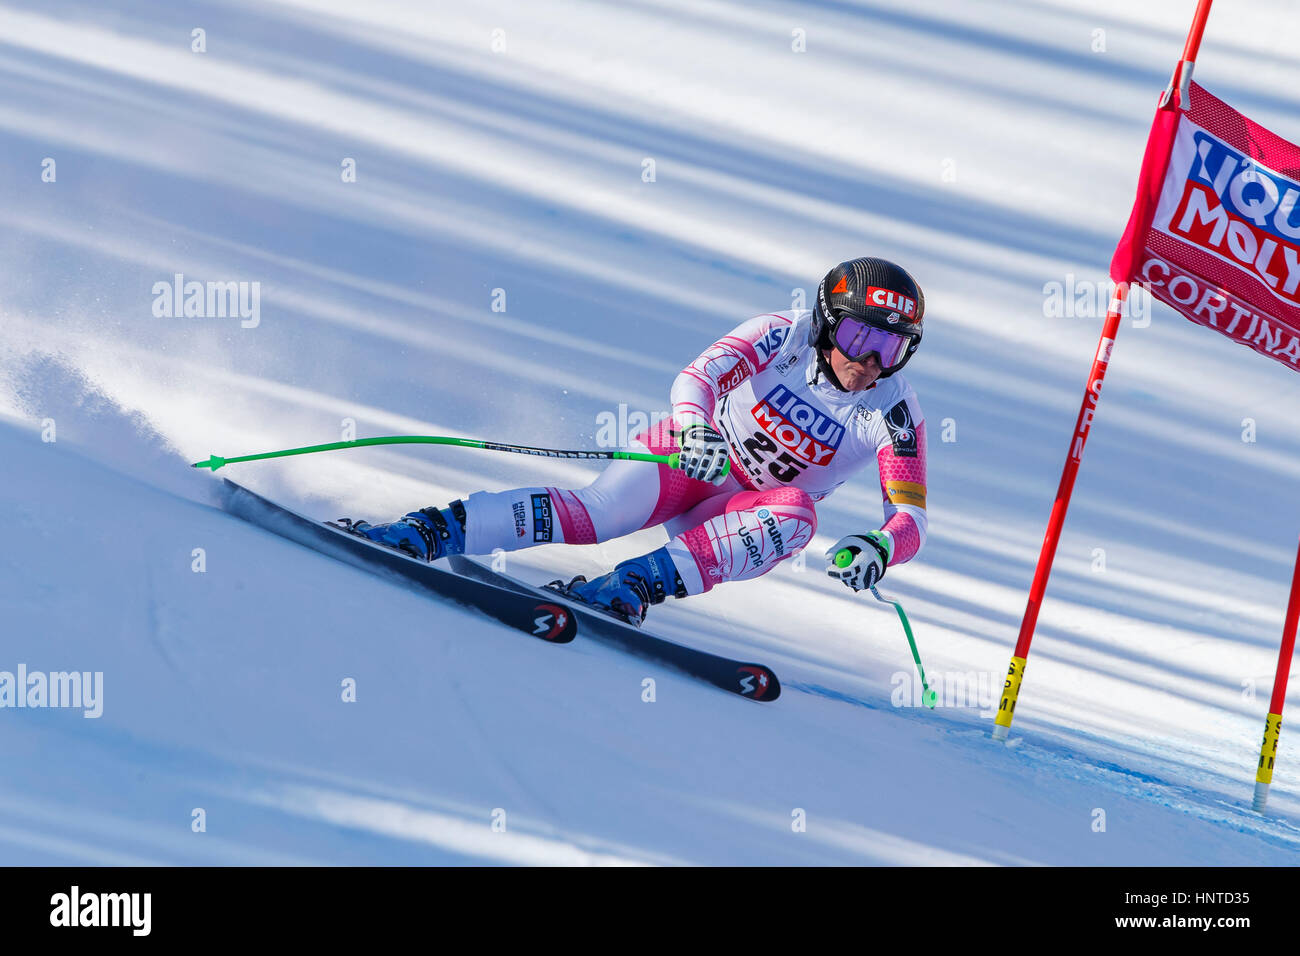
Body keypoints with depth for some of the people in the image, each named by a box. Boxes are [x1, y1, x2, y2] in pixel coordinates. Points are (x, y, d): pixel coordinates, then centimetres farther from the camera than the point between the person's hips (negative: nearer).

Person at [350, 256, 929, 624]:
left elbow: (911, 519, -19)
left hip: (742, 516, 2)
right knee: (597, 513, -30)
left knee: (797, 511, -33)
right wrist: (693, 428, -51)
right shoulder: (786, 336, -16)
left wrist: (878, 548, -43)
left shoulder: (895, 413, -13)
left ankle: (632, 586, -42)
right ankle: (429, 531, -31)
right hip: (691, 457, -2)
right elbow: (697, 378, -28)